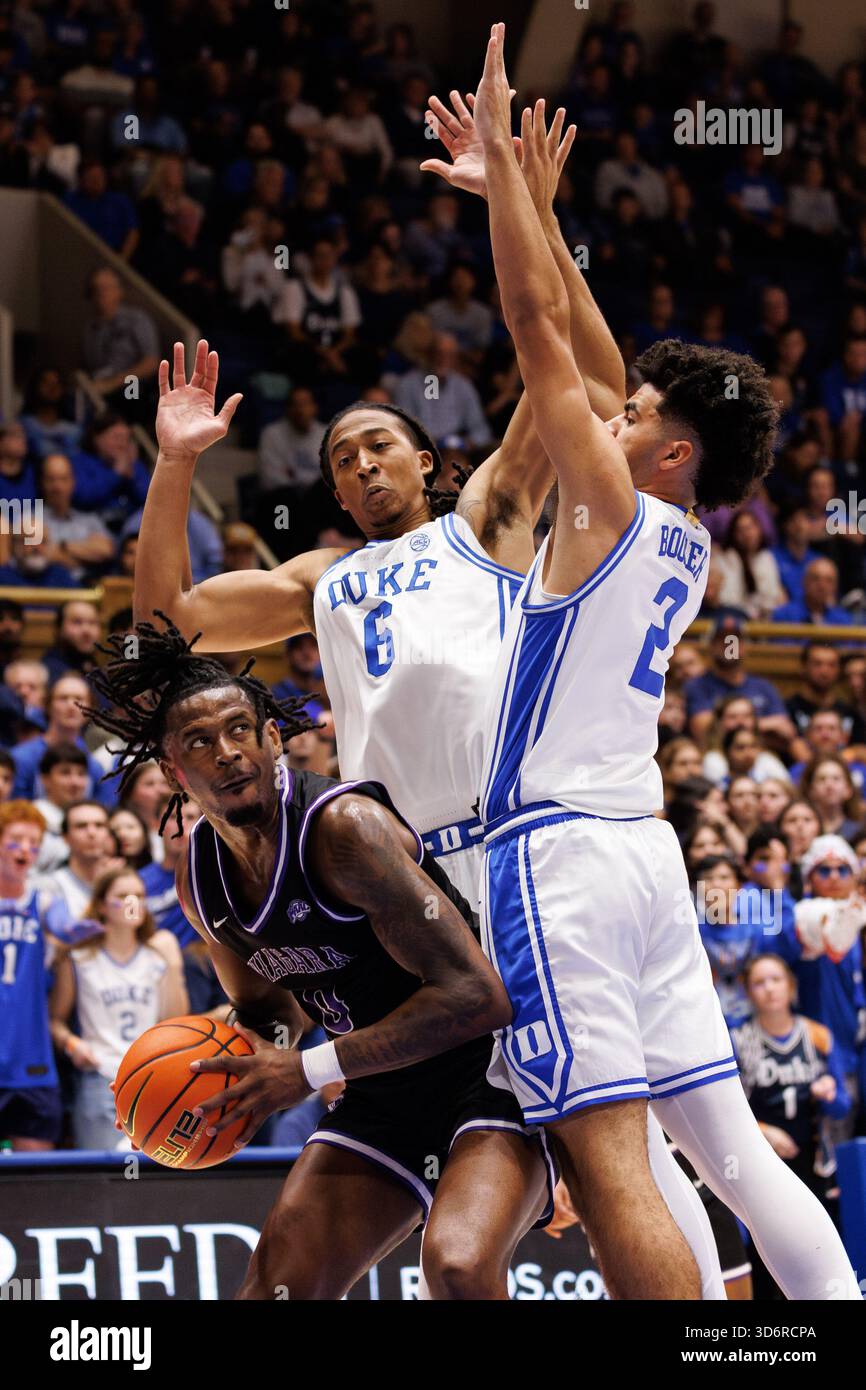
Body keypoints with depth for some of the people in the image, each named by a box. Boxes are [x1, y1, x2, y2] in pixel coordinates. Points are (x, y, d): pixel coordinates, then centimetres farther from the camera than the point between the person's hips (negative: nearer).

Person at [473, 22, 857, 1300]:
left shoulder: (611, 506, -6)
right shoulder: (689, 546, 15)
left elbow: (542, 329, -8)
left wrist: (504, 157, -2)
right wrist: (519, 188, 28)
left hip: (559, 848, -9)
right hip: (643, 845, 9)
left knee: (609, 1168, -13)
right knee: (728, 1142, 9)